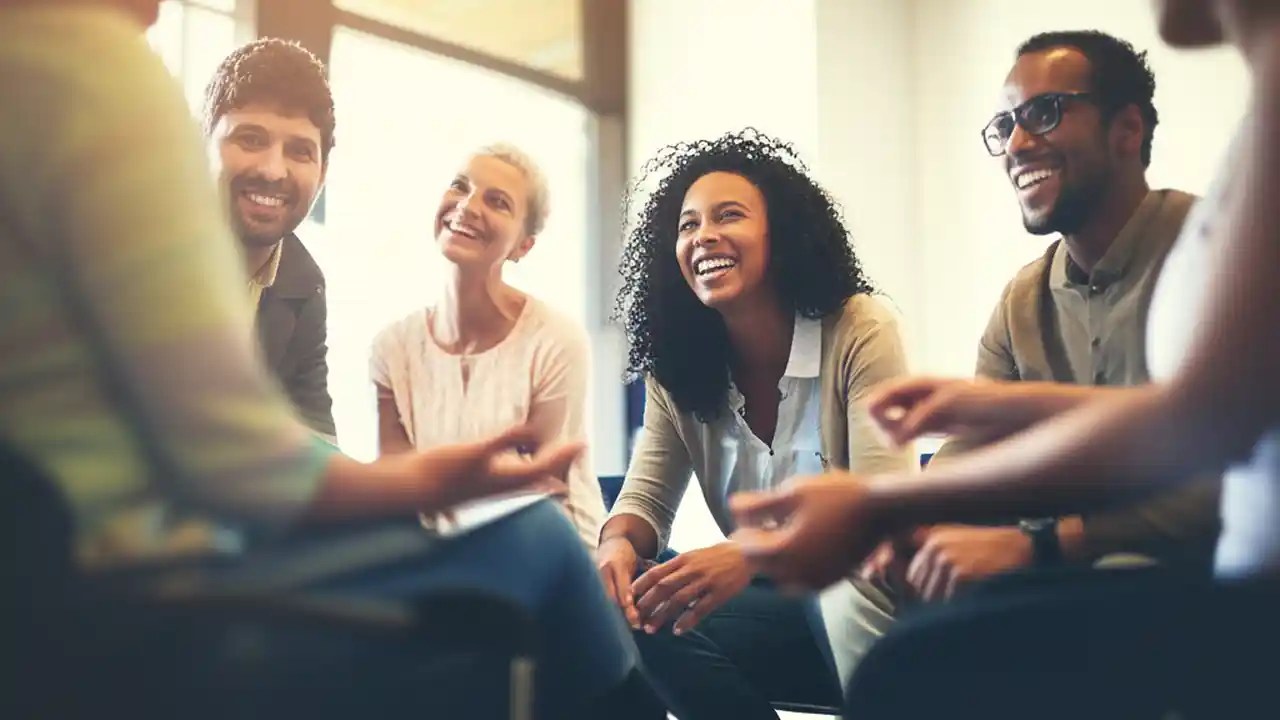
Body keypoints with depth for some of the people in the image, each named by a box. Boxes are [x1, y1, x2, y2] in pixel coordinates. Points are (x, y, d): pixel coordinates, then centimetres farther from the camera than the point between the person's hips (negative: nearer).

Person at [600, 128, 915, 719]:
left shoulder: (860, 331, -15)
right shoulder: (675, 366, 0)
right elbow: (646, 497, 0)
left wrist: (749, 557, -39)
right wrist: (619, 545, -26)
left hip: (864, 599, -4)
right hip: (778, 602, 5)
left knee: (845, 590, -38)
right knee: (636, 615, -22)